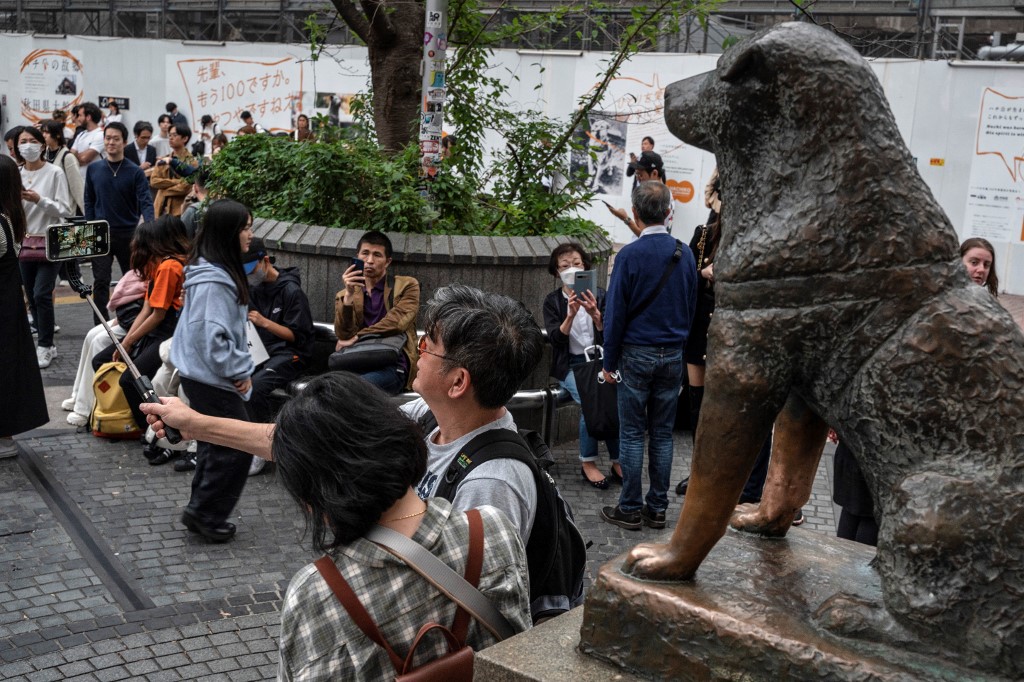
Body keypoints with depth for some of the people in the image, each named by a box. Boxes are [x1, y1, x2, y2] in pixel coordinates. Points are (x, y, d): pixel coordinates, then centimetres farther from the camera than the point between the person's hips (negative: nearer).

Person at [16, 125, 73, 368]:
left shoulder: (55, 173, -6)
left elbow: (66, 211, -9)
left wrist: (39, 200, -20)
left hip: (50, 242, -5)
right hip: (24, 243, 5)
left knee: (41, 295, -10)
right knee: (32, 297, 8)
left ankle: (45, 347, 0)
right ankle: (45, 343, 21)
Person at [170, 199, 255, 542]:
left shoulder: (222, 271, 9)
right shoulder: (212, 281, -24)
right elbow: (210, 336, -28)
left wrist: (240, 367, 11)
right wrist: (238, 372, -17)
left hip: (206, 375, 10)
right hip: (212, 379, -10)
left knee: (217, 444, 17)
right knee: (238, 446, -2)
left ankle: (202, 512, 27)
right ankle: (205, 513, 7)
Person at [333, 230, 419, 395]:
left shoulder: (407, 286, 10)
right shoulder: (344, 295, 18)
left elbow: (397, 321, -8)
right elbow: (344, 335, 1)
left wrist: (358, 337, -6)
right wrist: (349, 294, -10)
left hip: (392, 365, -3)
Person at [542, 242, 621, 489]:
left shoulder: (599, 295, 7)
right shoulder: (553, 301, 4)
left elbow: (608, 334, -4)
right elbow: (555, 339, -9)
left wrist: (595, 314, -23)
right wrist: (571, 315, -25)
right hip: (570, 365, -2)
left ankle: (618, 461, -16)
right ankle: (587, 462, -15)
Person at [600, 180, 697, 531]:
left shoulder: (630, 255, -12)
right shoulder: (685, 254, 3)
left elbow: (615, 312, -10)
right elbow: (691, 307, 11)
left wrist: (610, 362, -2)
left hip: (636, 355, -4)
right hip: (673, 354, 5)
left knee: (632, 434, 3)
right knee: (663, 434, 10)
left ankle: (630, 509, 9)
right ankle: (657, 508, 16)